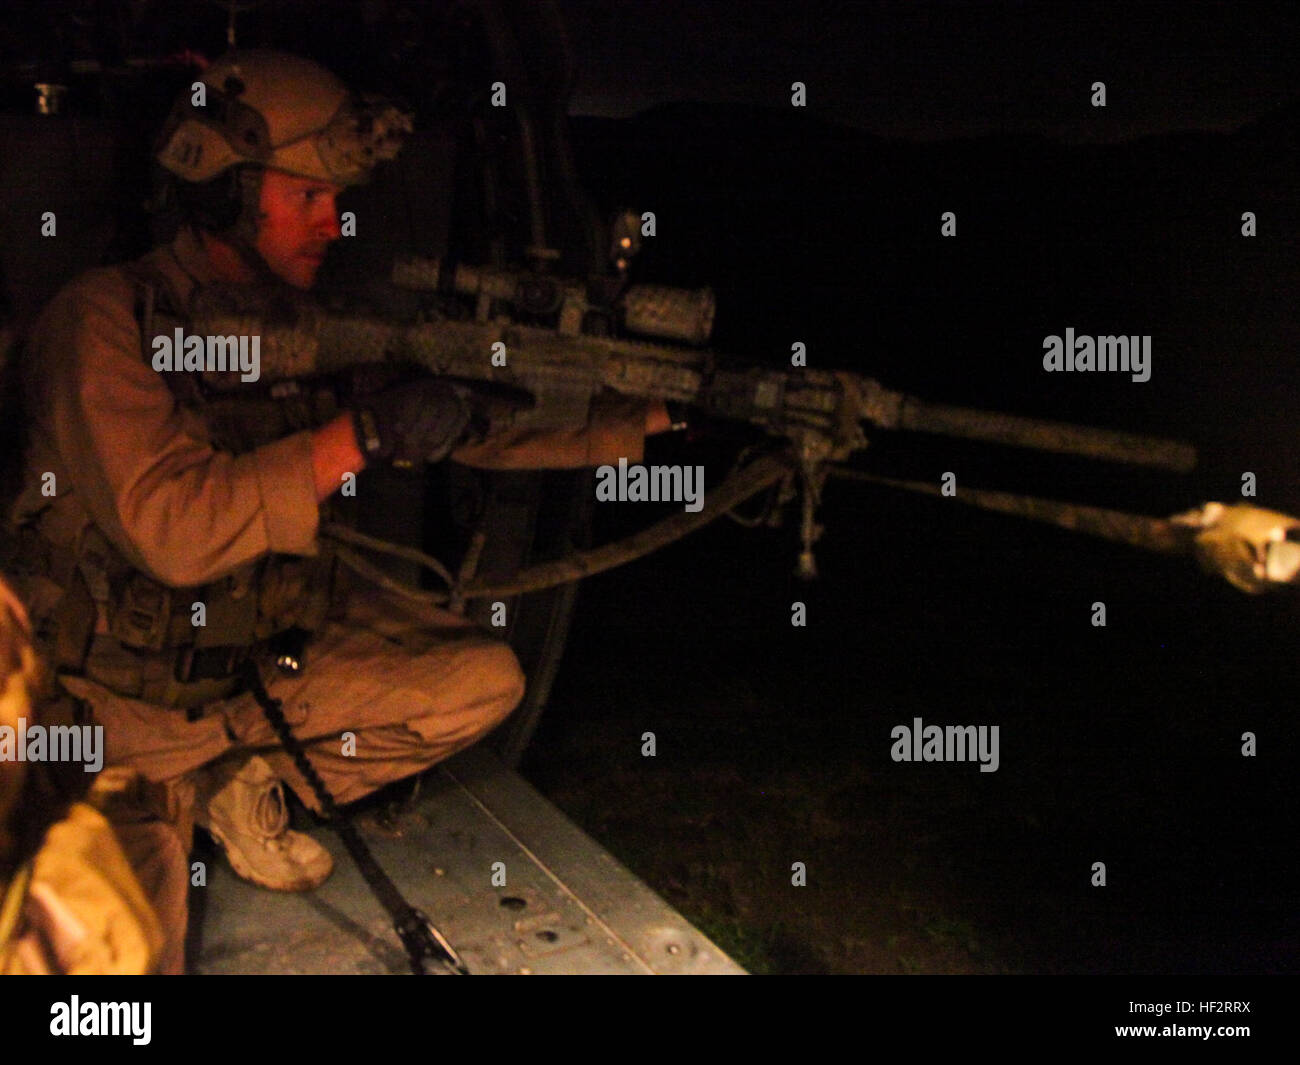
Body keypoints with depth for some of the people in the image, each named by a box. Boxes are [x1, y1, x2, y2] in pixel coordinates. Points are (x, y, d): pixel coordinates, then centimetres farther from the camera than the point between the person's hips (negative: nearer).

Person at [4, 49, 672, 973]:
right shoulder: (104, 322, -19)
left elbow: (482, 421, -1)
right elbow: (171, 530, -30)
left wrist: (644, 417, -12)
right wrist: (361, 434, -32)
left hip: (273, 653, 7)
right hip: (125, 690, -6)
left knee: (486, 679, -3)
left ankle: (237, 781, 8)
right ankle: (154, 813, 9)